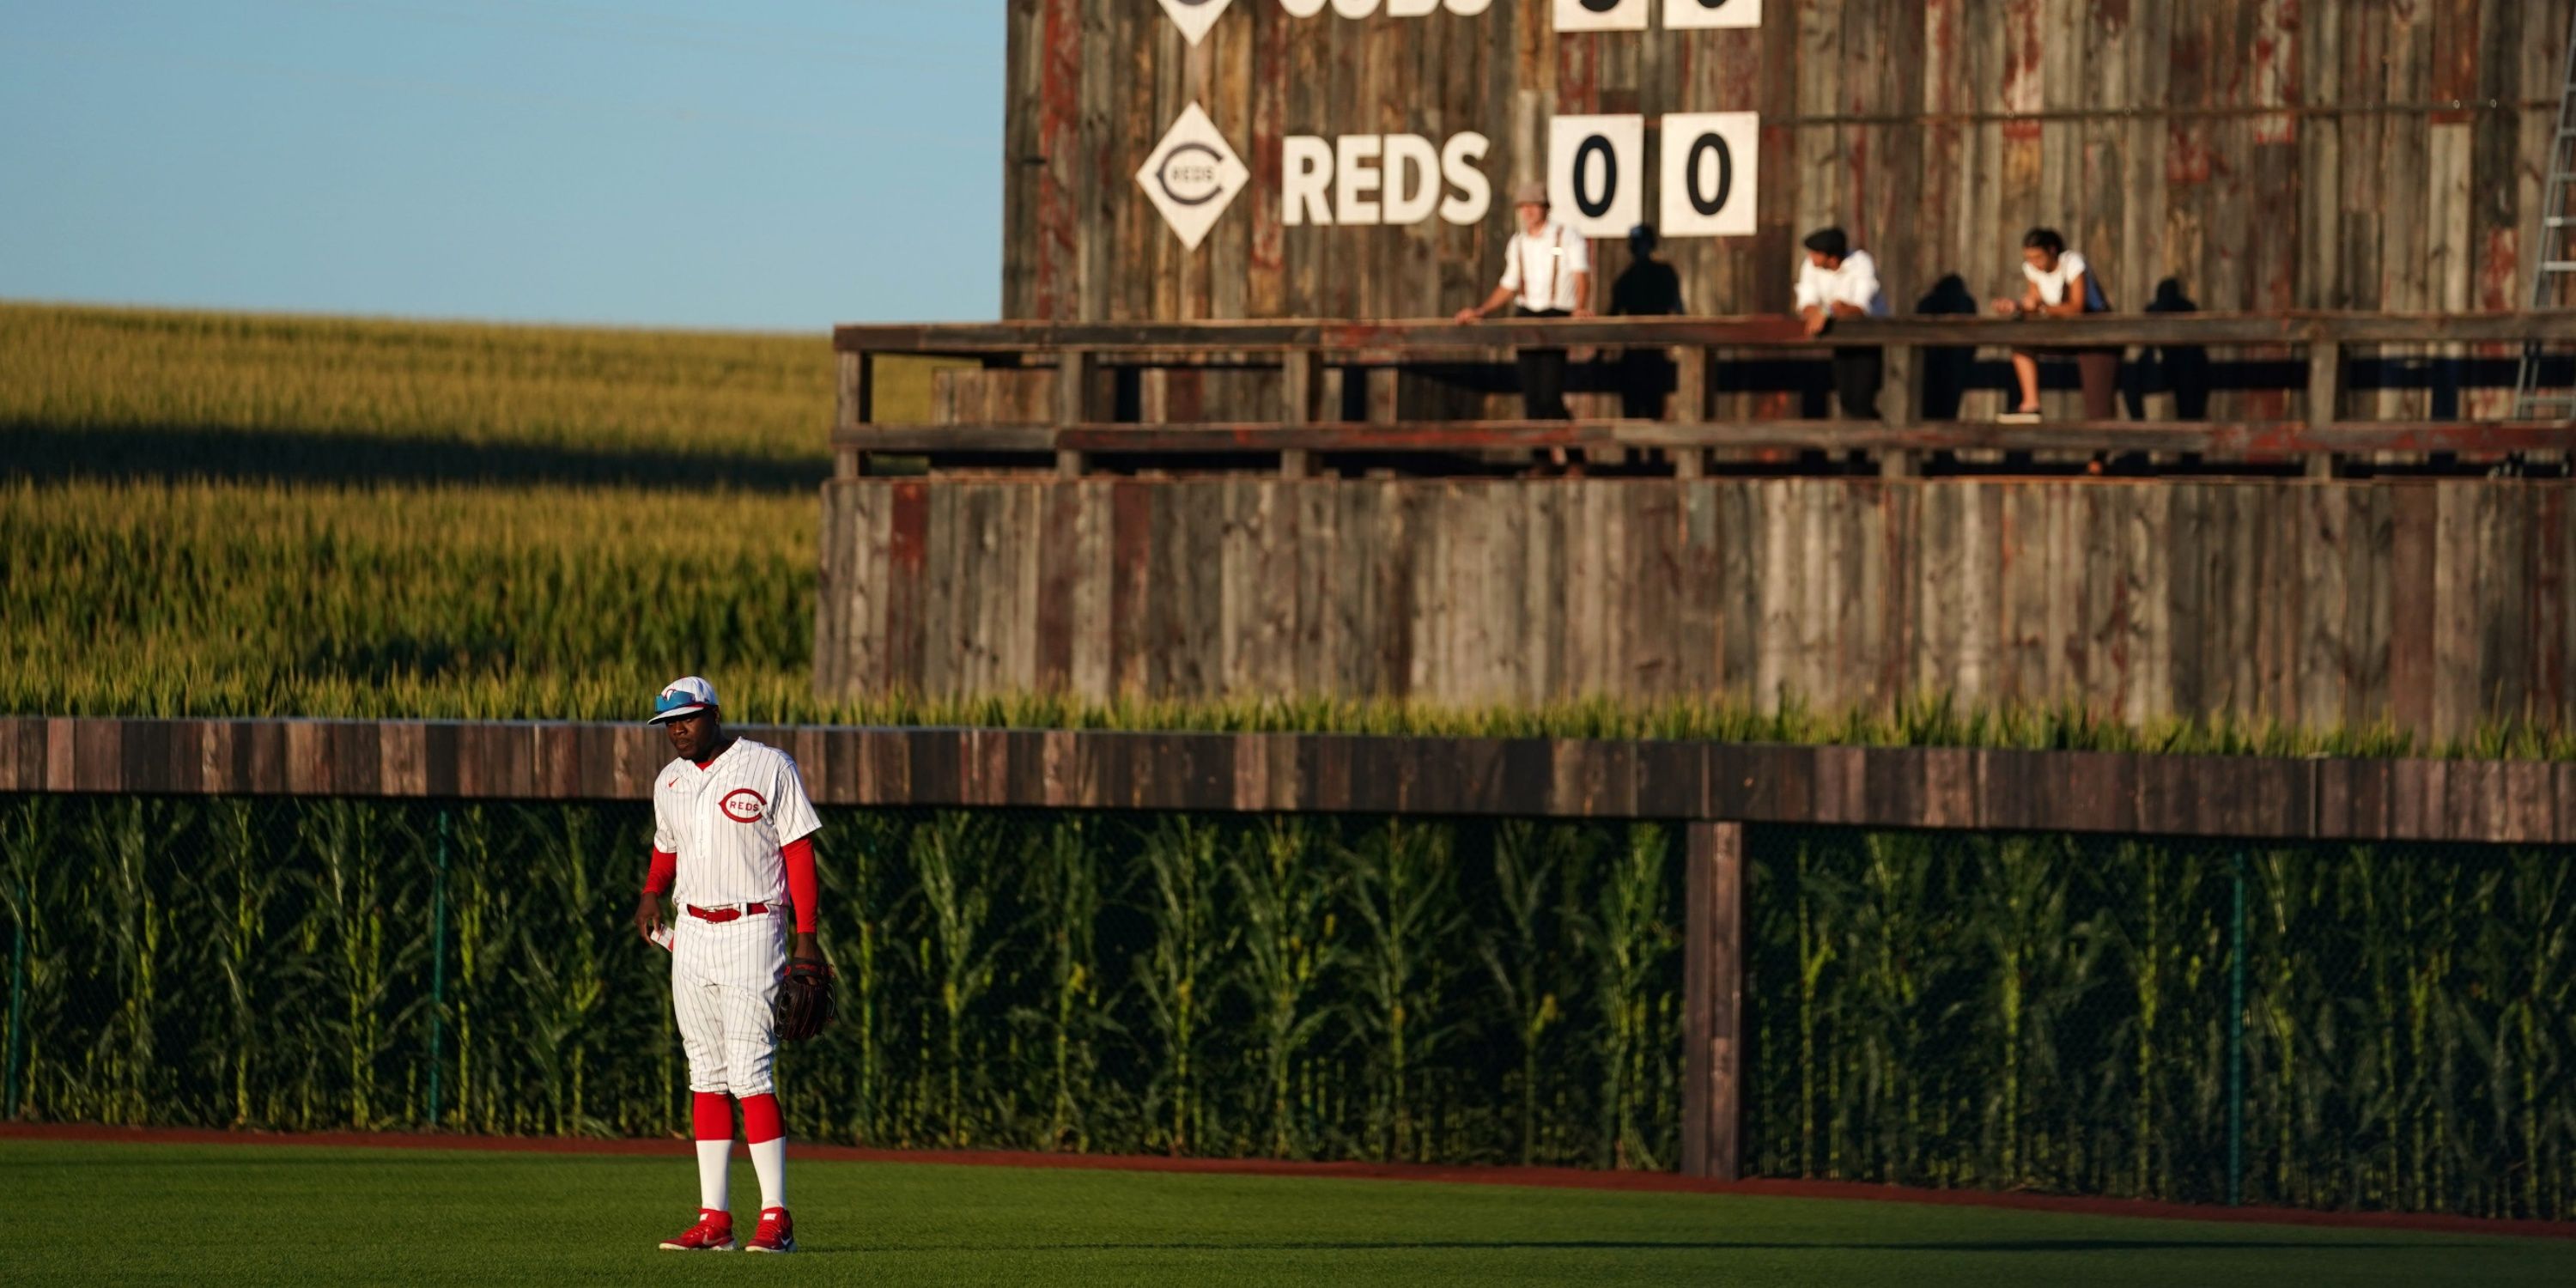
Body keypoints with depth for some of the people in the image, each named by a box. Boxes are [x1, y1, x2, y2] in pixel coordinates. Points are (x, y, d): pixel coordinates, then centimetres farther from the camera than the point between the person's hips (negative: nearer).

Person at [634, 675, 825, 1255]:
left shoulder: (769, 768, -6)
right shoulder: (669, 782, 12)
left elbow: (799, 849, -6)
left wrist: (806, 936, -12)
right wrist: (651, 894, 8)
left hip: (751, 929, -6)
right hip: (691, 933, 6)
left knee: (748, 1073, -13)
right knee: (706, 1075, 5)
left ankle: (776, 1218, -13)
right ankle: (714, 1221, 6)